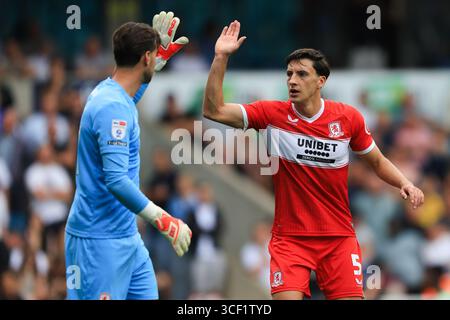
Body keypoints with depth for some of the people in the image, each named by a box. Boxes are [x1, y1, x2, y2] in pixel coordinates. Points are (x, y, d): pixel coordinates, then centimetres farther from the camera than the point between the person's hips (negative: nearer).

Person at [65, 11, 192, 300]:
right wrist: (164, 221, -26)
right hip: (101, 242, -10)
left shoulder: (112, 92, 9)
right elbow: (116, 181, -28)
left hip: (127, 236, 10)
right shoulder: (113, 108, -21)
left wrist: (163, 54, 38)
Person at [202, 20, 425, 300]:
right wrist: (221, 58, -17)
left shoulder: (348, 117, -2)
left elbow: (378, 162, 12)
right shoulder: (272, 114, -5)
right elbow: (214, 110, -10)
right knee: (286, 299, -18)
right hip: (289, 238, -1)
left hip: (339, 238, 1)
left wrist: (405, 183, -7)